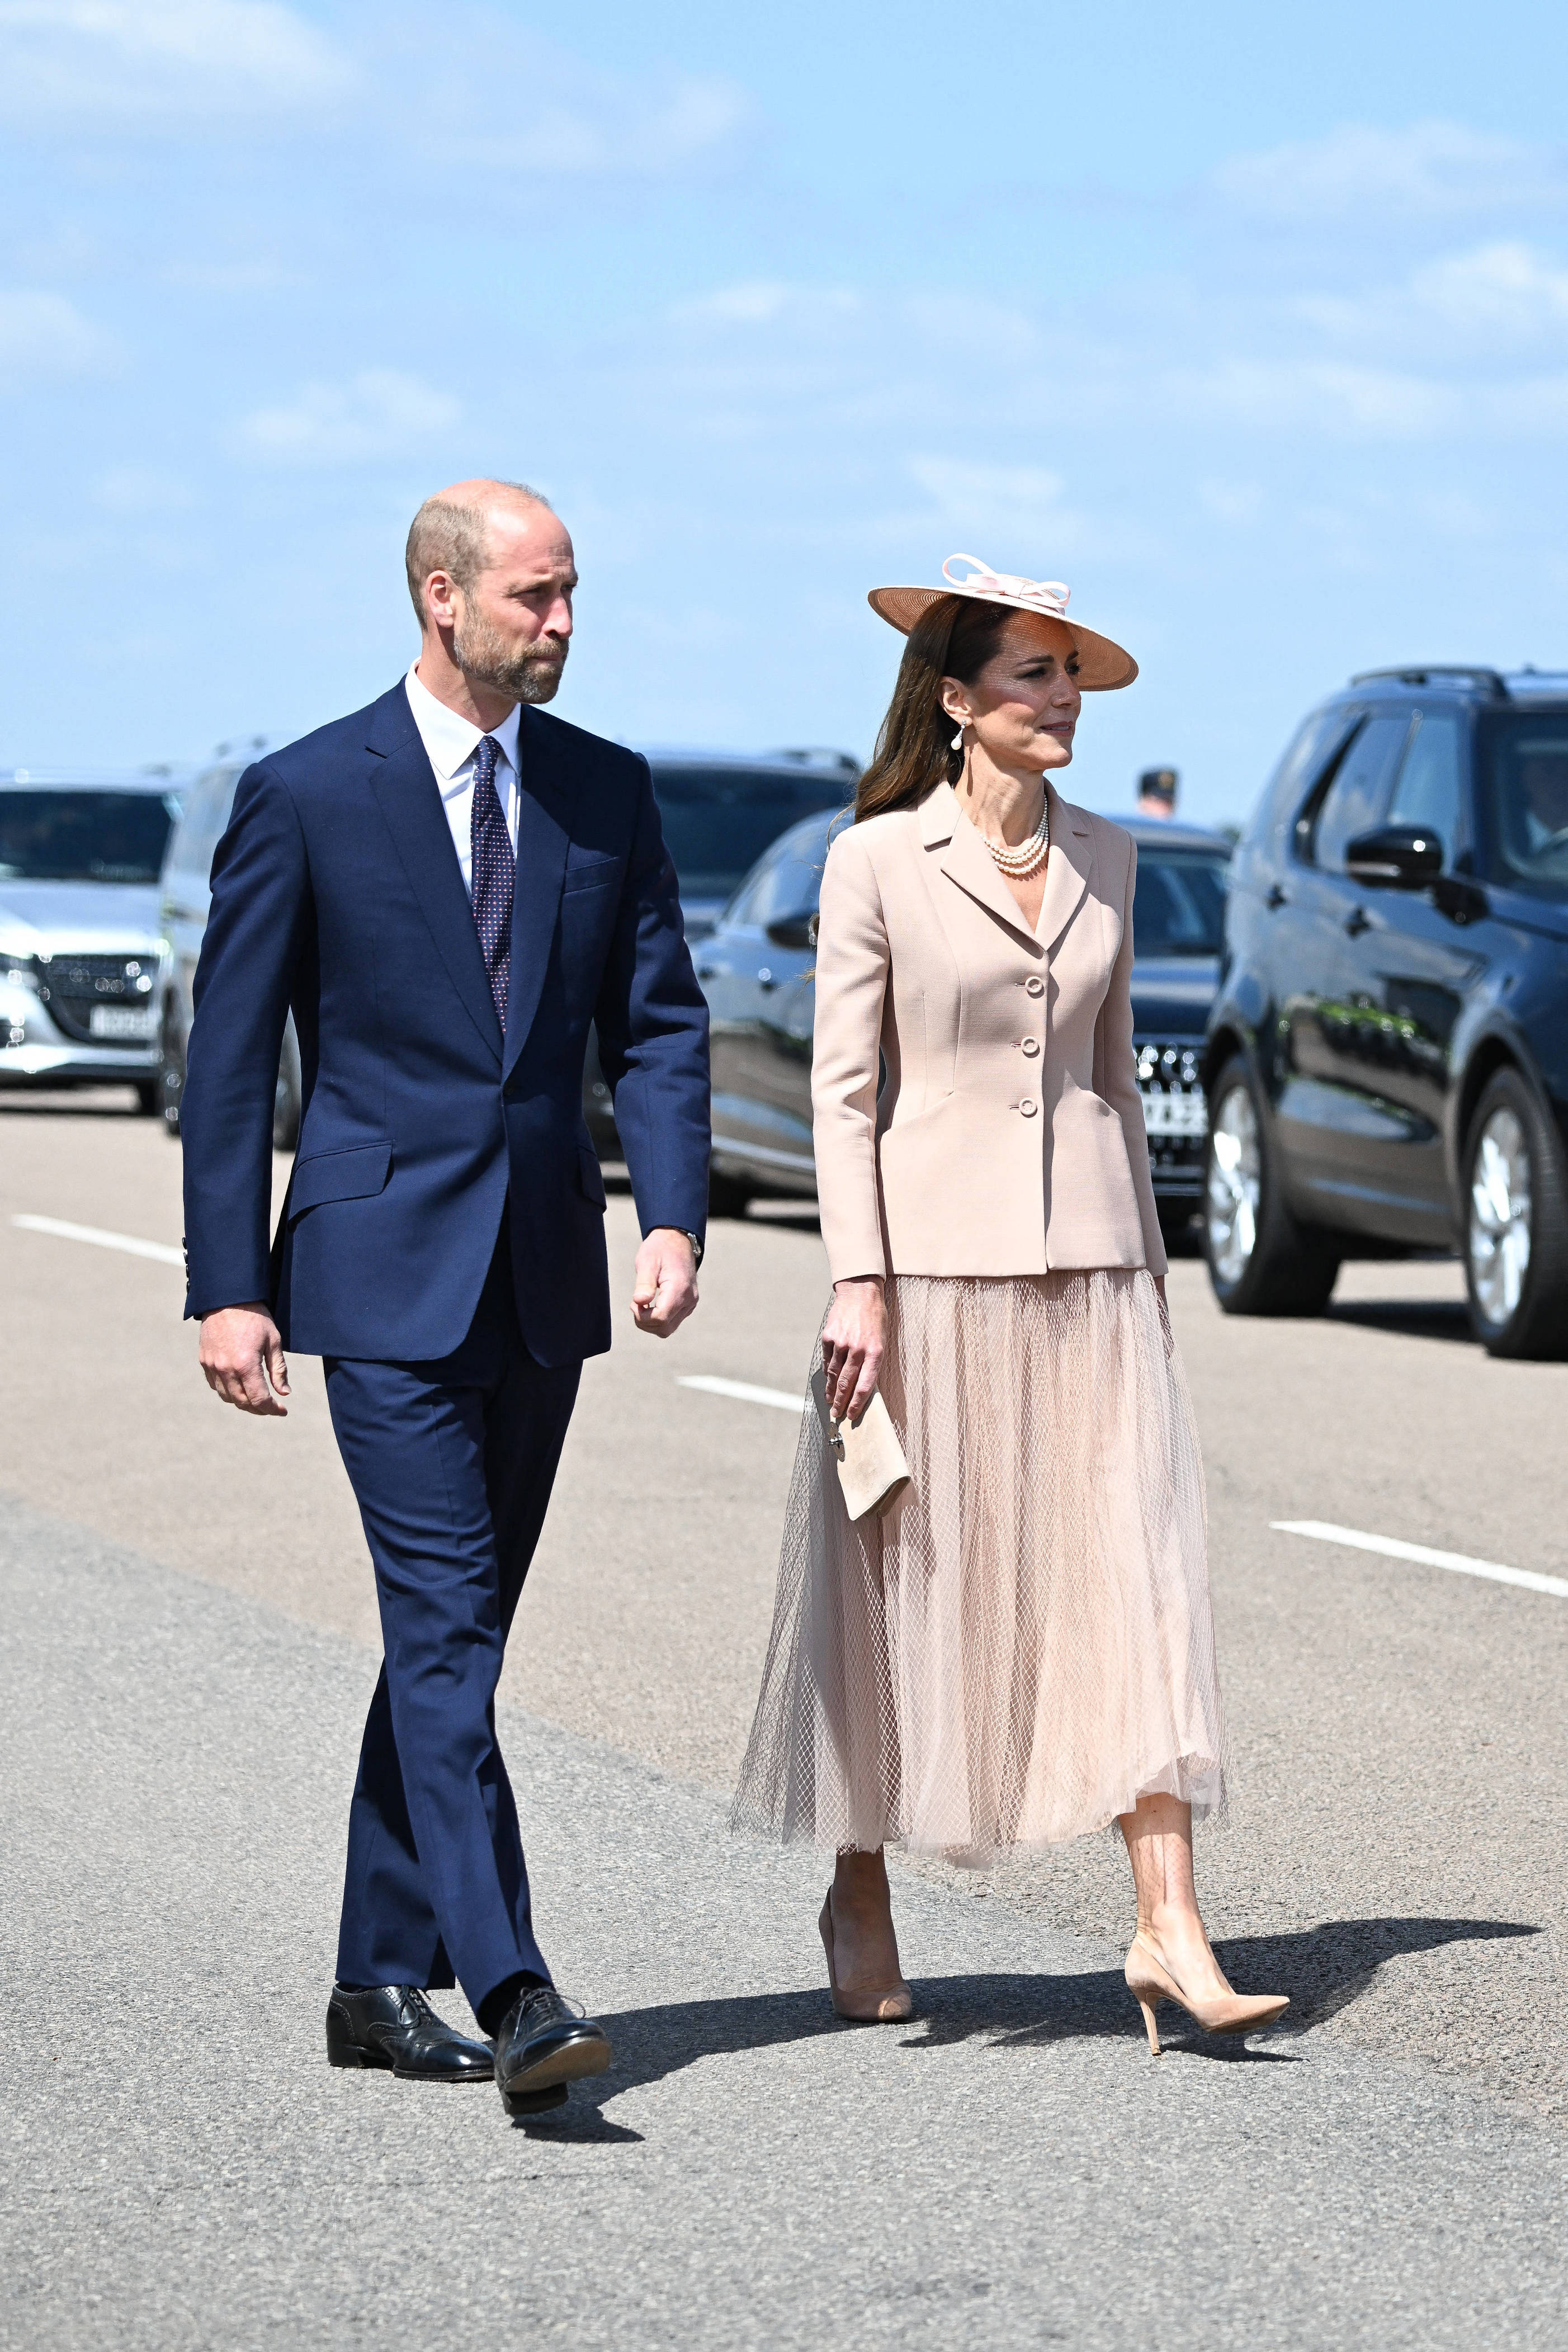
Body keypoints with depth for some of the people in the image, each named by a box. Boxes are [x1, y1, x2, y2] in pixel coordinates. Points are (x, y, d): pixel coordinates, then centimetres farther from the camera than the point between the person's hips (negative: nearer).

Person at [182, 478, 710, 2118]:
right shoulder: (306, 797, -5)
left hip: (544, 1275, 5)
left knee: (457, 1634, 11)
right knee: (445, 1630, -13)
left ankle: (382, 1982, 20)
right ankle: (513, 1996, -19)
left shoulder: (606, 794, 8)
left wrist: (672, 1216, -6)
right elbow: (227, 1058, -3)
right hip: (384, 1275, -5)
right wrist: (225, 1290, -8)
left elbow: (657, 1023, 10)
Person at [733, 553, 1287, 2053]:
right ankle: (860, 1901, 22)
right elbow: (843, 1085, -5)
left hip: (1085, 1265, 4)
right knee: (903, 1589, 5)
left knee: (1136, 1581, -5)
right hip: (930, 1260, -4)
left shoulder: (1101, 860, 10)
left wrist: (1147, 1253, 15)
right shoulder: (877, 861, -4)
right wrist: (856, 1282, -11)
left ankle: (1169, 1927, -8)